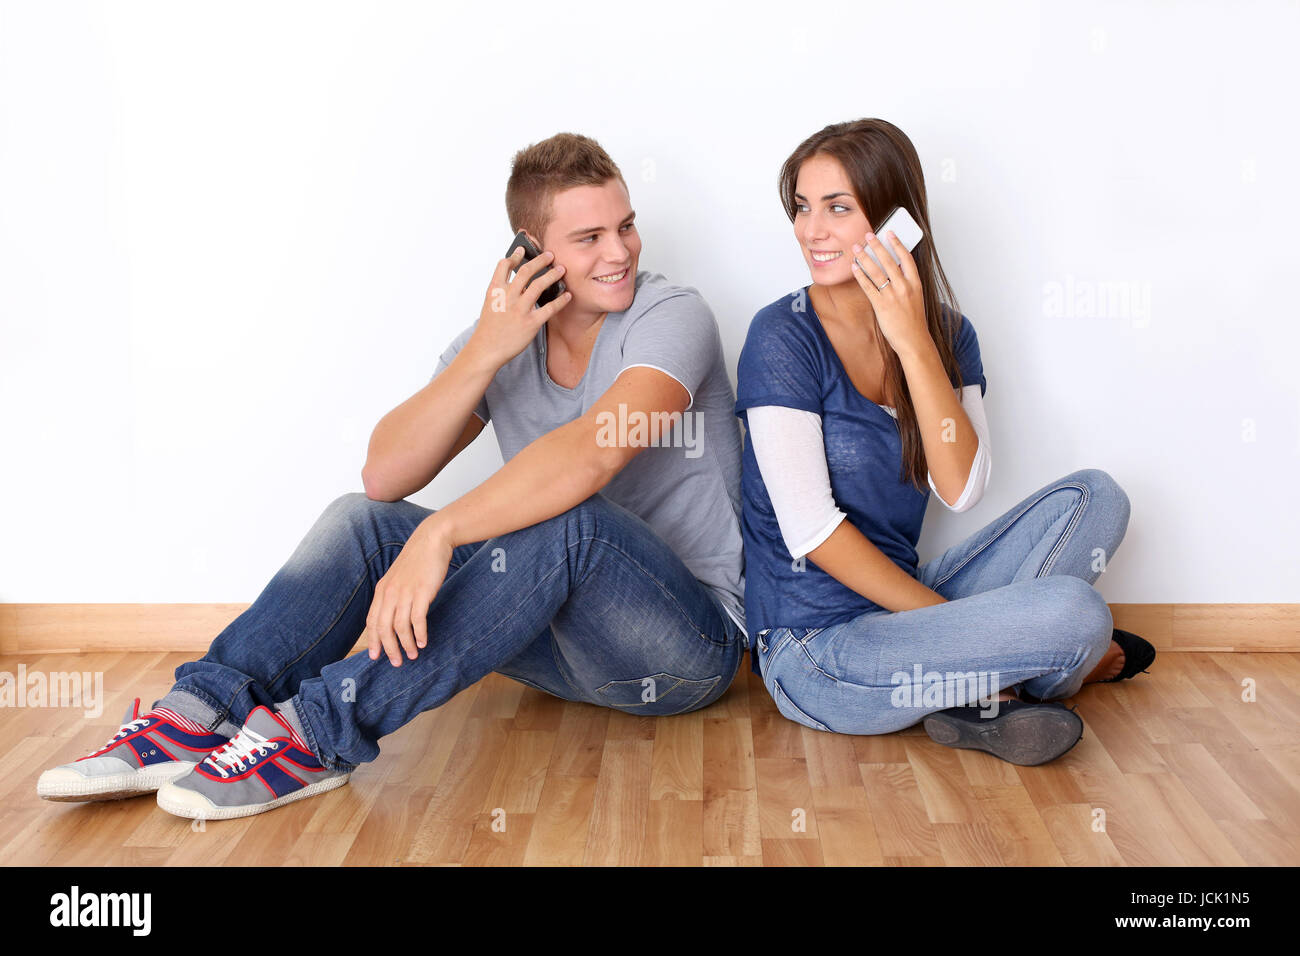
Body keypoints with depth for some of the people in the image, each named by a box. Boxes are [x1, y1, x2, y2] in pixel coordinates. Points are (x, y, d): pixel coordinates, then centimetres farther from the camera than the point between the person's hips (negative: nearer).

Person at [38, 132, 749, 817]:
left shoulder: (672, 316, -13)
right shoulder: (503, 333, 5)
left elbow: (594, 453, -34)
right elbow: (385, 476, -7)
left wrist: (439, 534, -41)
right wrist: (484, 353, -18)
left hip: (691, 646, -5)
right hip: (560, 648, 5)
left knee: (563, 517, -35)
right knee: (361, 520, -7)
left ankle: (318, 732, -31)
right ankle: (199, 714, -19)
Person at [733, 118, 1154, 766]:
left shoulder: (945, 333, 5)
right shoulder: (782, 337, -12)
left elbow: (961, 489, -11)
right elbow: (812, 531, -16)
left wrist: (914, 343, -19)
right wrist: (950, 620, -15)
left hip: (901, 607, 7)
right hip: (815, 653, -6)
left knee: (1093, 498, -6)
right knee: (1071, 613, -24)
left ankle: (976, 691, -9)